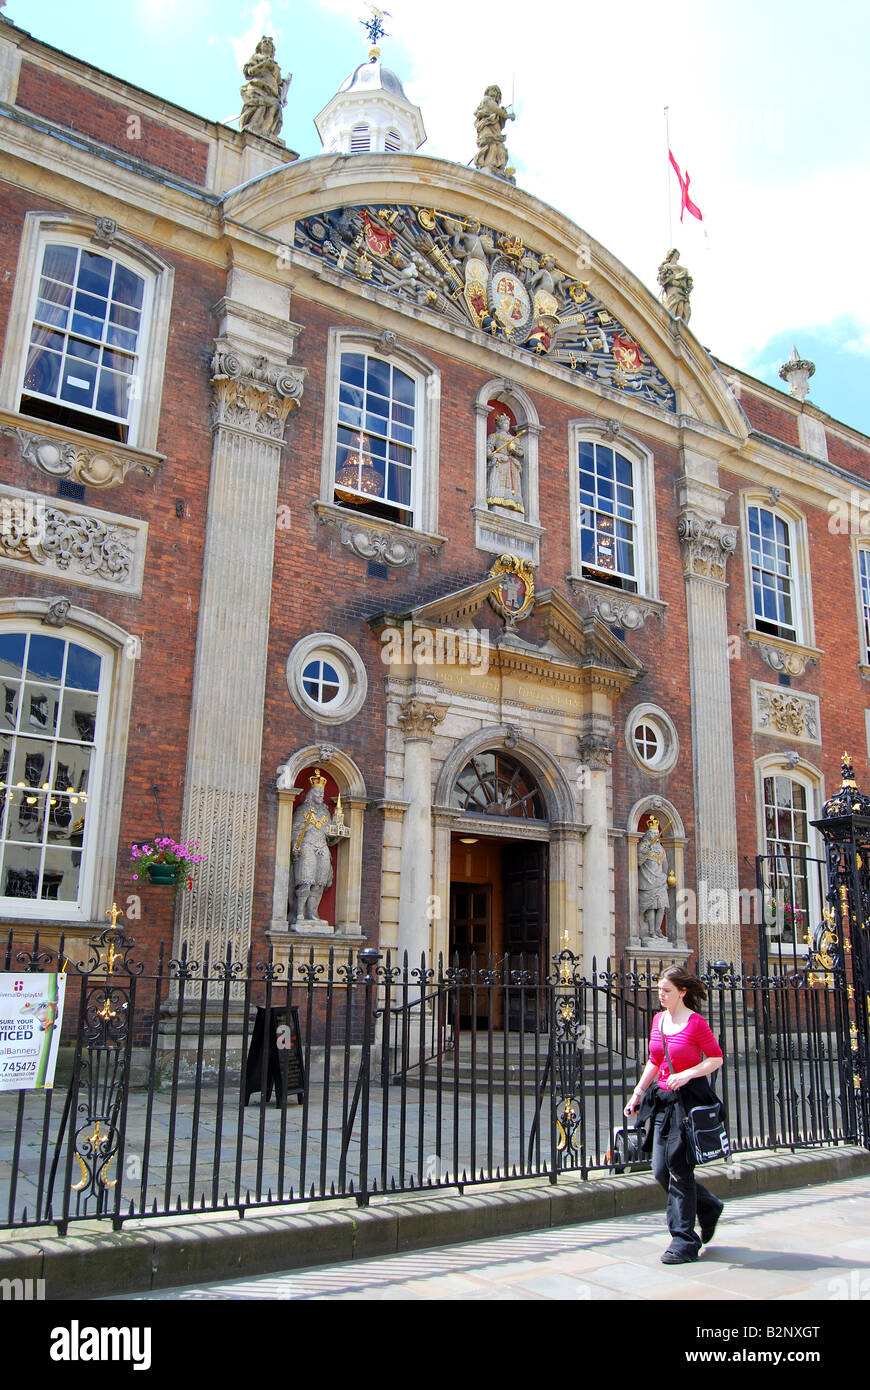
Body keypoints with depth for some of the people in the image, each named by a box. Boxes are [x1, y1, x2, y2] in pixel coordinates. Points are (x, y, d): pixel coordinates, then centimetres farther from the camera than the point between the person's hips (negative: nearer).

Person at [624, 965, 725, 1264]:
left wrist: (687, 1074, -19)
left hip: (689, 1099, -7)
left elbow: (716, 1058, -7)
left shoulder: (695, 1023, -11)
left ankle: (684, 1241, 11)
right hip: (662, 1099, 7)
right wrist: (638, 1092, 13)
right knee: (661, 1170, 8)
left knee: (679, 1169, -2)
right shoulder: (658, 1020, 9)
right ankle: (708, 1207, 32)